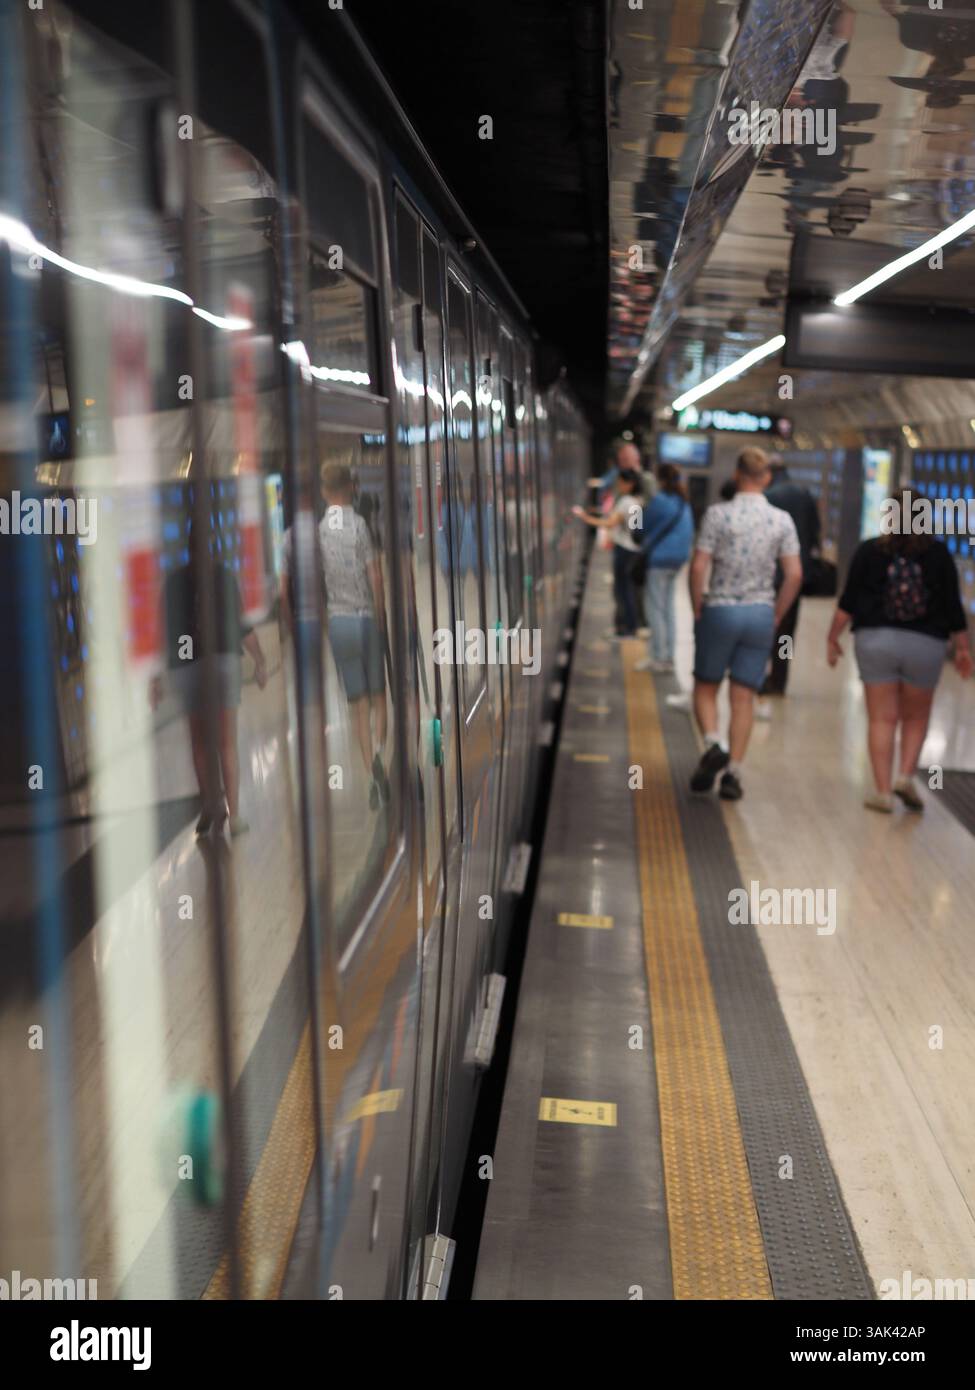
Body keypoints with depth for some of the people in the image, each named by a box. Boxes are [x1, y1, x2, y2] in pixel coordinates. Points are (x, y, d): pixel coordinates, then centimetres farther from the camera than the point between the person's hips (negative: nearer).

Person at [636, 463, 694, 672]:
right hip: (678, 559, 8)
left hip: (659, 558, -8)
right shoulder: (684, 503, 10)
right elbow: (690, 531, 15)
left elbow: (644, 526, -5)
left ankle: (658, 658, -1)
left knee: (655, 609, -2)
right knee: (667, 608, 14)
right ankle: (668, 657, 18)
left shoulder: (660, 501, -15)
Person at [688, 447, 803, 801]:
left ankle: (713, 744, -10)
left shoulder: (718, 513, -8)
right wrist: (776, 616, 8)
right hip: (760, 613, 2)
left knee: (705, 688, 14)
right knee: (743, 698, 8)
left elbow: (699, 567, -12)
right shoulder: (782, 520, 1)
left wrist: (698, 610, 0)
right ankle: (733, 772, 5)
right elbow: (794, 574, -3)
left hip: (719, 610, -2)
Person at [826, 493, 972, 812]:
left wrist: (832, 638, 8)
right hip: (925, 645, 0)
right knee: (916, 717, 17)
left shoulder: (868, 551, 1)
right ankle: (906, 776, 2)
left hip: (876, 641, 0)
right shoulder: (938, 554, 1)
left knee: (882, 719, 5)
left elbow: (848, 601, -1)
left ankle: (883, 790, 4)